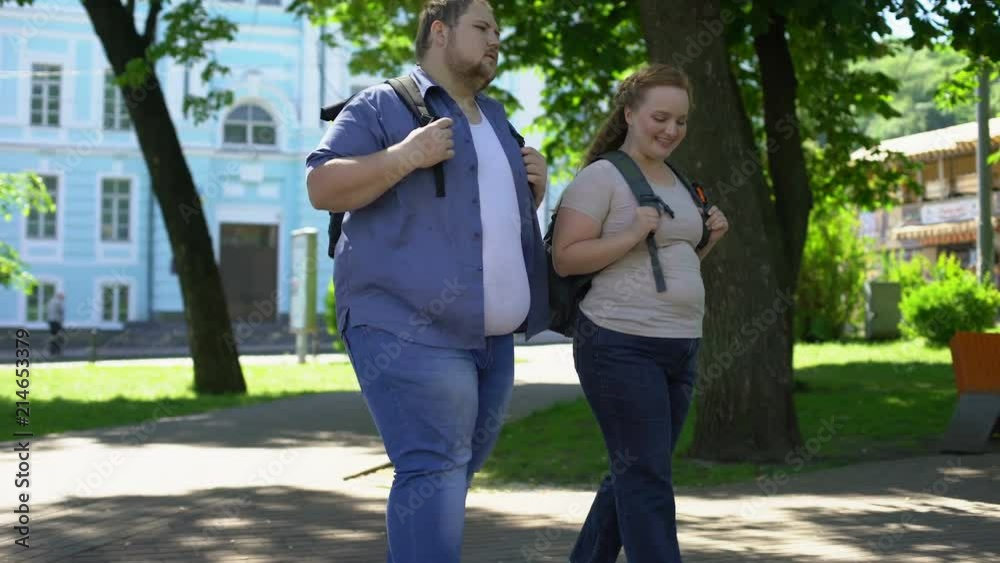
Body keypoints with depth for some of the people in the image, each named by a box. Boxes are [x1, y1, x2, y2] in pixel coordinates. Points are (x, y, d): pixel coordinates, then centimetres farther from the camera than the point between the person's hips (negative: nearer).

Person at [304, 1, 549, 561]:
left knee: (453, 474, 12)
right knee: (434, 471, -16)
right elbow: (322, 187, -8)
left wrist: (534, 186, 10)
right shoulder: (385, 105, -1)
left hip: (491, 338, 8)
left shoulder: (494, 116, 23)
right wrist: (406, 156, -18)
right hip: (411, 330, -8)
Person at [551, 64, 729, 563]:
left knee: (634, 475, 13)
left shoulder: (676, 181, 16)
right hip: (621, 345, -8)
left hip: (679, 347, 8)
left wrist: (709, 238, 7)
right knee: (646, 479, -9)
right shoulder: (601, 177, -8)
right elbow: (564, 259, -13)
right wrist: (633, 235, -22)